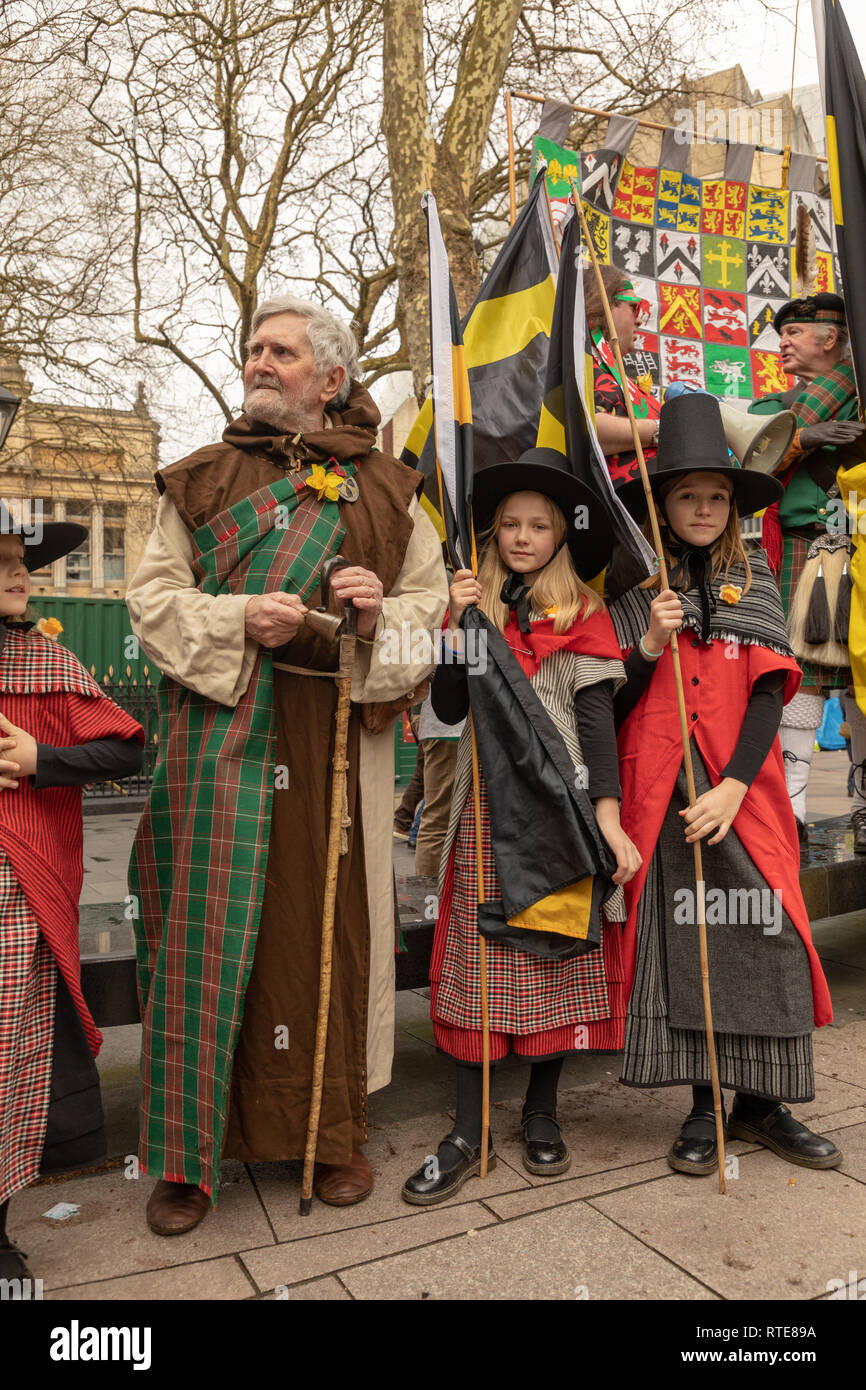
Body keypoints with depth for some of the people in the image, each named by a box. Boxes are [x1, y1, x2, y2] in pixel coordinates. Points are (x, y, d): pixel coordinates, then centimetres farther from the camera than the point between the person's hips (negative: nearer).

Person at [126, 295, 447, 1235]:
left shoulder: (385, 489, 12)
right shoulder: (199, 479, 13)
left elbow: (432, 604, 11)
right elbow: (152, 594, 6)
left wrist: (384, 611, -11)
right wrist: (237, 619, -12)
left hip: (336, 740, 1)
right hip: (222, 732, 0)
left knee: (331, 923, 4)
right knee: (210, 929, 0)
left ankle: (333, 1134, 23)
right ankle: (189, 1154, 15)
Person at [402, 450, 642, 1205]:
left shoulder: (582, 614, 4)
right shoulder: (475, 608, 10)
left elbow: (596, 718, -3)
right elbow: (448, 709, 1)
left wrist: (609, 820, -11)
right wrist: (459, 624, -8)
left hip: (558, 803, -1)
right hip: (486, 807, 1)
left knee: (557, 957, 6)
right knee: (478, 959, 2)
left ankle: (542, 1113, 26)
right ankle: (468, 1134, 13)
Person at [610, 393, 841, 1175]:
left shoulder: (754, 585, 10)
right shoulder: (635, 595, 7)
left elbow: (769, 693, 0)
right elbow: (610, 707, 3)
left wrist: (733, 787, -12)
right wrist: (649, 647, -15)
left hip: (745, 794, 1)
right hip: (664, 796, -1)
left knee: (766, 933, -2)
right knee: (681, 942, 1)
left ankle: (763, 1104, 17)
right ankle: (704, 1107, 17)